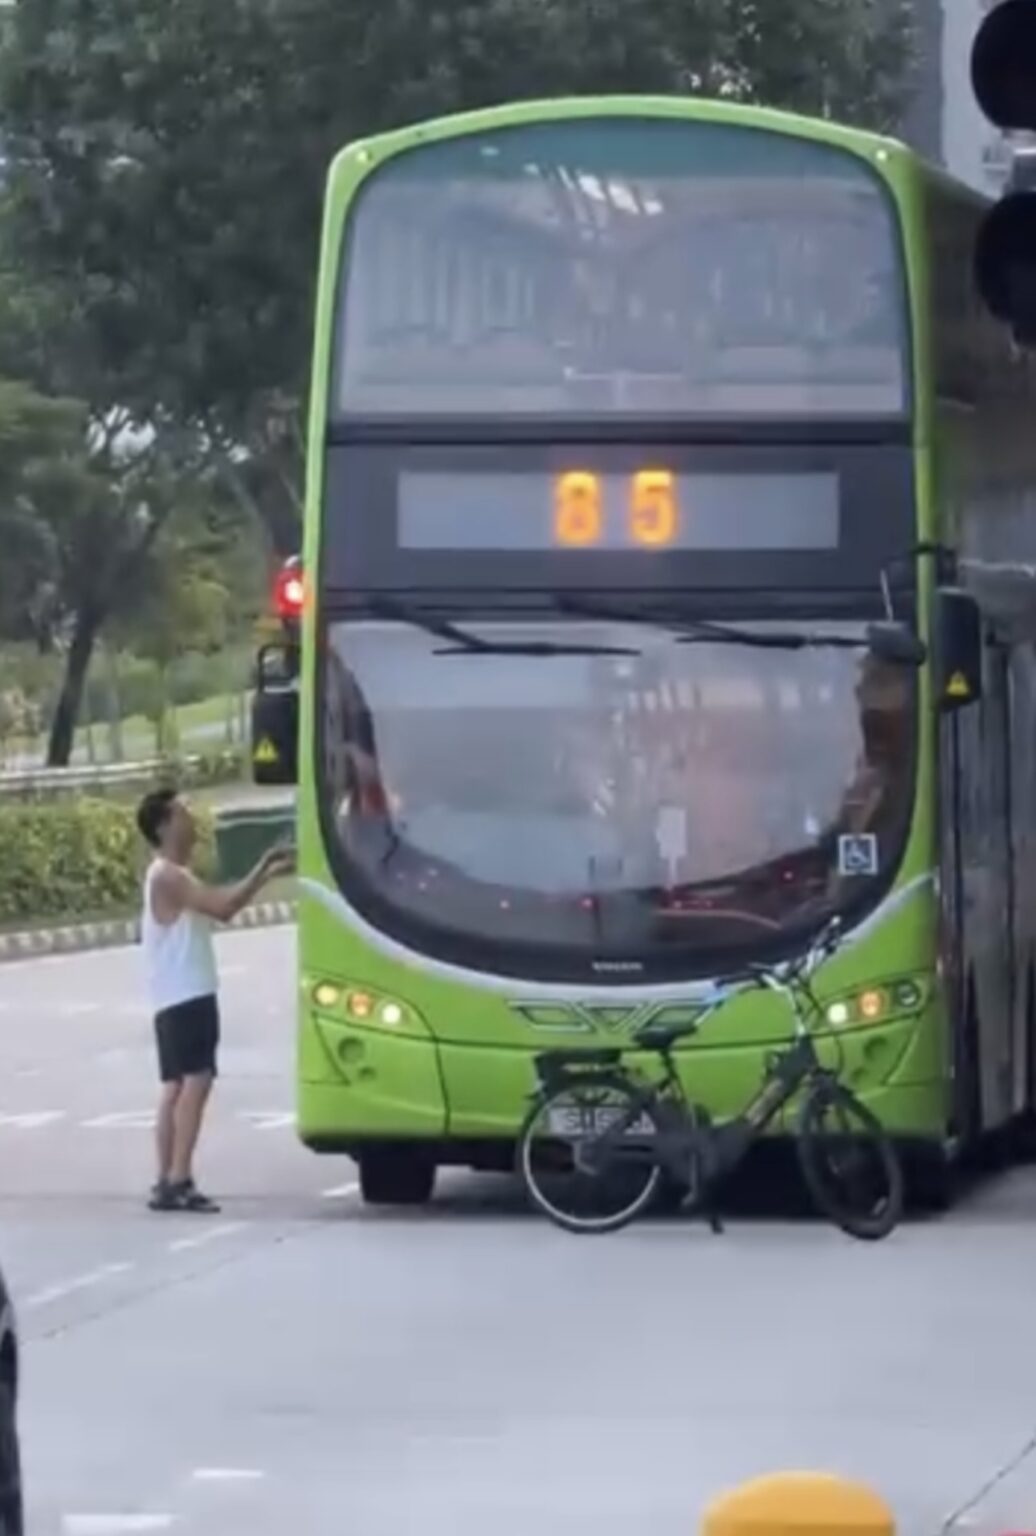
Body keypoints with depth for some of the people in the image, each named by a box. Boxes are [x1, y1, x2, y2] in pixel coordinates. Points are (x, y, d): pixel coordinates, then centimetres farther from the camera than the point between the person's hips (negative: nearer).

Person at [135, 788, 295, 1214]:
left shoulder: (176, 876, 19)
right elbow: (222, 904, -26)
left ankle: (168, 1183, 11)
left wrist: (263, 871, 12)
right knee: (195, 1081, -16)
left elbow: (221, 908, 19)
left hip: (182, 998, 11)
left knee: (178, 1086, 10)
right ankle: (178, 1181, -22)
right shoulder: (167, 876, -14)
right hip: (185, 996, -11)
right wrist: (267, 874, -17)